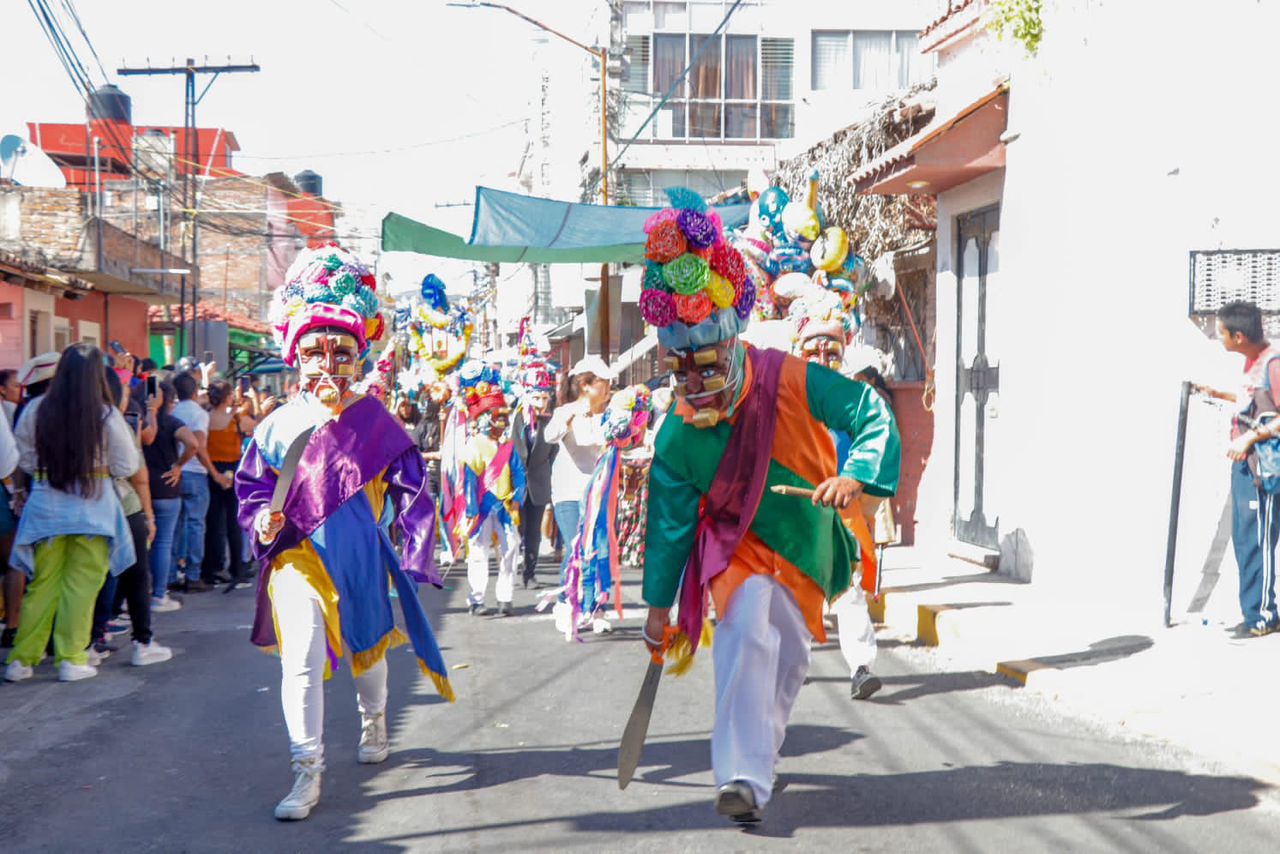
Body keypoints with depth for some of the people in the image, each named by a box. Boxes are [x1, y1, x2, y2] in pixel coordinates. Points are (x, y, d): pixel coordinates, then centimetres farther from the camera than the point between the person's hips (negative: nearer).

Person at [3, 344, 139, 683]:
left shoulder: (36, 411, -6)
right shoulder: (107, 416, -11)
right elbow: (126, 467, -4)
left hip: (47, 505, 2)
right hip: (93, 506, -2)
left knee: (43, 584, 11)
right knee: (81, 585, 7)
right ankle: (71, 659, 10)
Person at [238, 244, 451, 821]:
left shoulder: (375, 422, -5)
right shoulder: (282, 423, -3)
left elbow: (411, 488, -2)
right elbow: (250, 481, 7)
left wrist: (415, 553, -8)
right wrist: (261, 519, -12)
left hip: (359, 557, 1)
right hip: (296, 557, 0)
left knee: (366, 646, 21)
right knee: (300, 661, -10)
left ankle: (373, 721, 51)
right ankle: (307, 771, -5)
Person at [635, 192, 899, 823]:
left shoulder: (790, 381, -20)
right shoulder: (677, 436, -15)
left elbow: (871, 412, -17)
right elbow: (669, 523, -6)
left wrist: (855, 475, -36)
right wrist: (659, 605, -2)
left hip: (806, 543, 2)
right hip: (736, 543, -2)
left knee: (789, 655, 11)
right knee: (748, 637, -27)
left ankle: (758, 753, 37)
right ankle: (742, 778, -29)